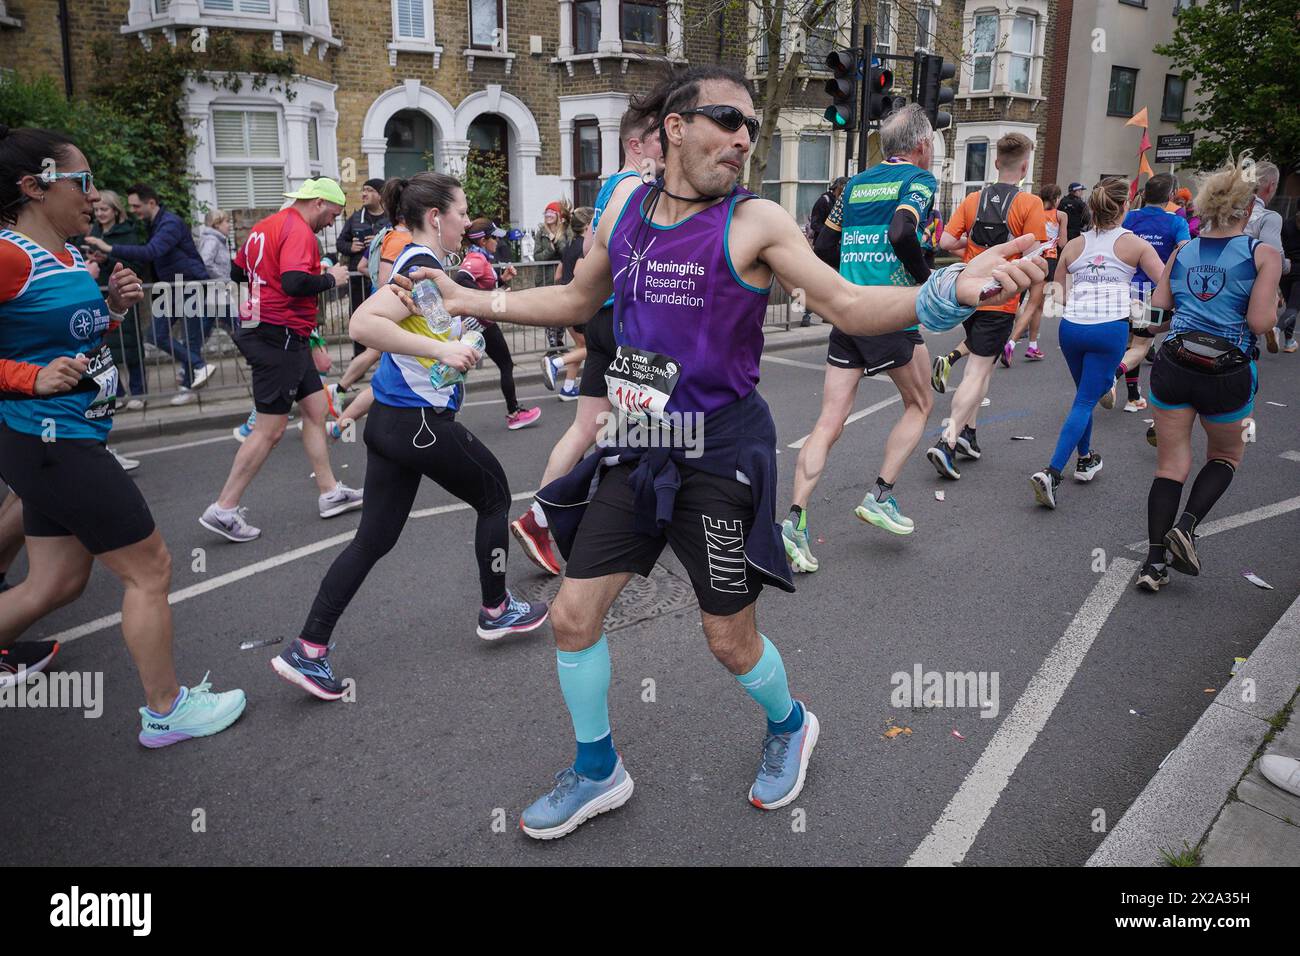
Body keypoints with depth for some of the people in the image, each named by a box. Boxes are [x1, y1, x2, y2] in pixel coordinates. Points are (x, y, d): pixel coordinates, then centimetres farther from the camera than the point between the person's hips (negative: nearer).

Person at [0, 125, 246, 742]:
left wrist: (114, 306, 6)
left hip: (64, 442, 9)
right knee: (149, 569, 0)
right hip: (51, 441, -9)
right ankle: (165, 711, 14)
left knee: (57, 584, 18)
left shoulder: (69, 255, 10)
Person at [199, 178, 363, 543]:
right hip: (280, 337, -10)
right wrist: (330, 278, -13)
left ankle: (331, 493, 20)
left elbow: (237, 271, 21)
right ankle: (223, 510, 3)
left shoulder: (266, 226, 14)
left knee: (316, 409, 14)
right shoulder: (298, 231, -15)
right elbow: (295, 283, -28)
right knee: (270, 430, -4)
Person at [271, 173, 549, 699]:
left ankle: (308, 650, 10)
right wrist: (442, 349, -28)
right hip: (421, 422, -9)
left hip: (390, 419, 9)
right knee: (495, 496, 13)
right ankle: (496, 611, 29)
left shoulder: (414, 262, 13)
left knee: (374, 538, 10)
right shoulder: (424, 268, -16)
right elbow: (362, 324, -28)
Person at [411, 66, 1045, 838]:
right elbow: (579, 299, 19)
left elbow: (851, 306, -18)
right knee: (573, 618, 8)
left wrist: (948, 291, -36)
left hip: (720, 455, -5)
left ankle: (790, 725, 43)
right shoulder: (624, 210, 3)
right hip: (638, 449, 5)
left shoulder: (754, 224, -11)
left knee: (731, 642, 7)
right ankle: (598, 772, 32)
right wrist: (476, 302, 17)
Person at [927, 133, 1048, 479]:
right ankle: (947, 442, -14)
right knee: (978, 373, -4)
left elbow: (946, 241, 0)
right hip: (1000, 300, -5)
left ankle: (966, 432, 20)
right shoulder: (1030, 204, -9)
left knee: (980, 366, 21)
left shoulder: (973, 200, 3)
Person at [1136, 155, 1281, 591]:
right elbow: (1260, 323, -10)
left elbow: (1157, 308, 8)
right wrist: (1273, 301, 10)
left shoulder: (1182, 252, 7)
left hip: (1173, 365, 3)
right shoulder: (1263, 254, -4)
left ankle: (1154, 561, 3)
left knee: (1170, 466, 9)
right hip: (1229, 373, -2)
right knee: (1225, 456, 22)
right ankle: (1186, 526, 0)